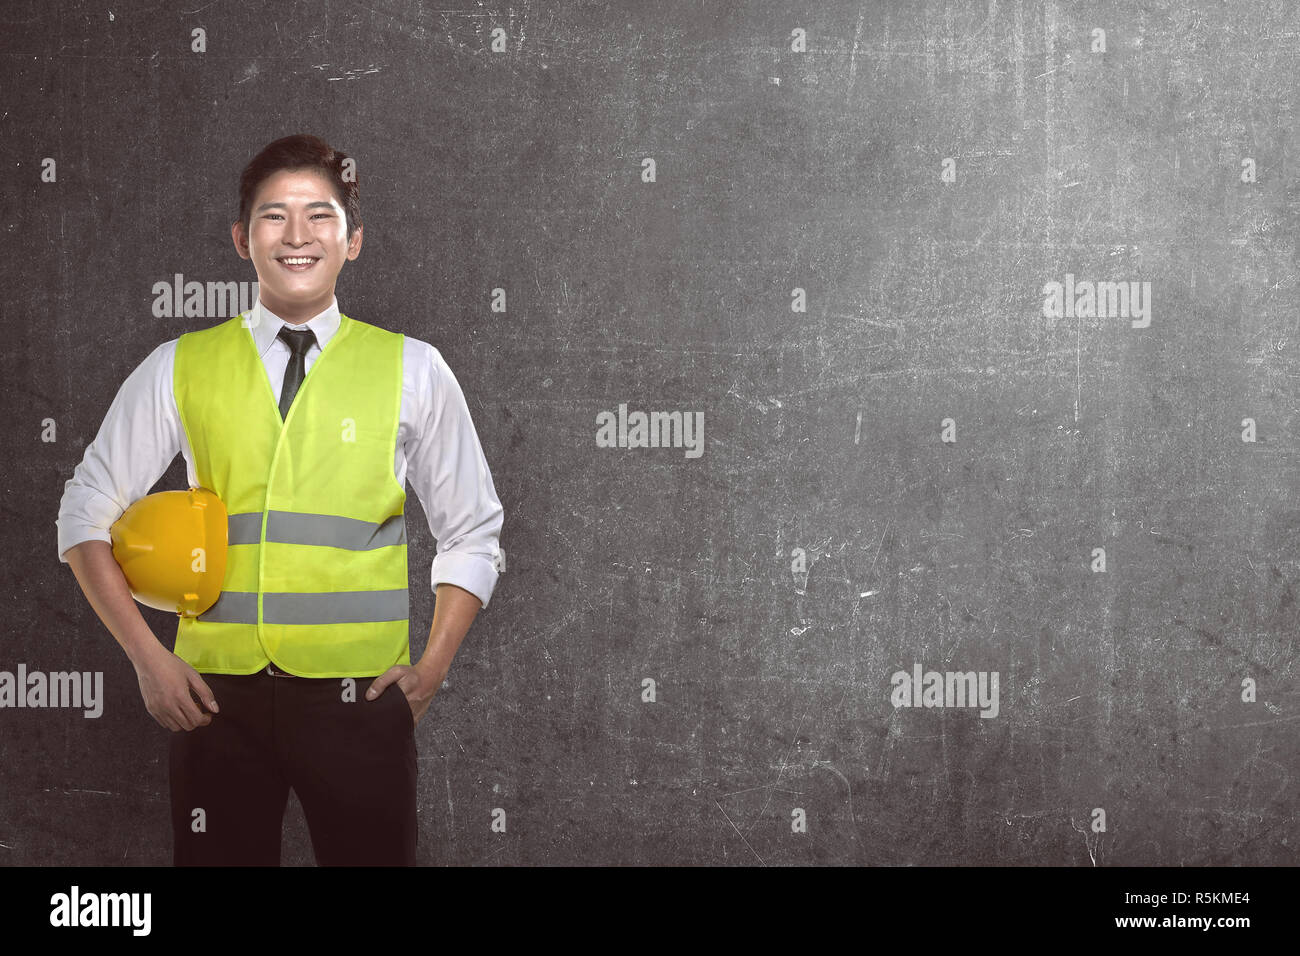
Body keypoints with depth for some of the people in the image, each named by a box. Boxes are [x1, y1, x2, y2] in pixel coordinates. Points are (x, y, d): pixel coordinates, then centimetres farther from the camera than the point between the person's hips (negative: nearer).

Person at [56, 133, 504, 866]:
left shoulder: (413, 372, 3)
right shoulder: (179, 370, 5)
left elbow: (472, 535, 9)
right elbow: (87, 515, 9)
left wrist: (432, 670, 0)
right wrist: (147, 656, 0)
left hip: (359, 698, -1)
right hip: (217, 697, 1)